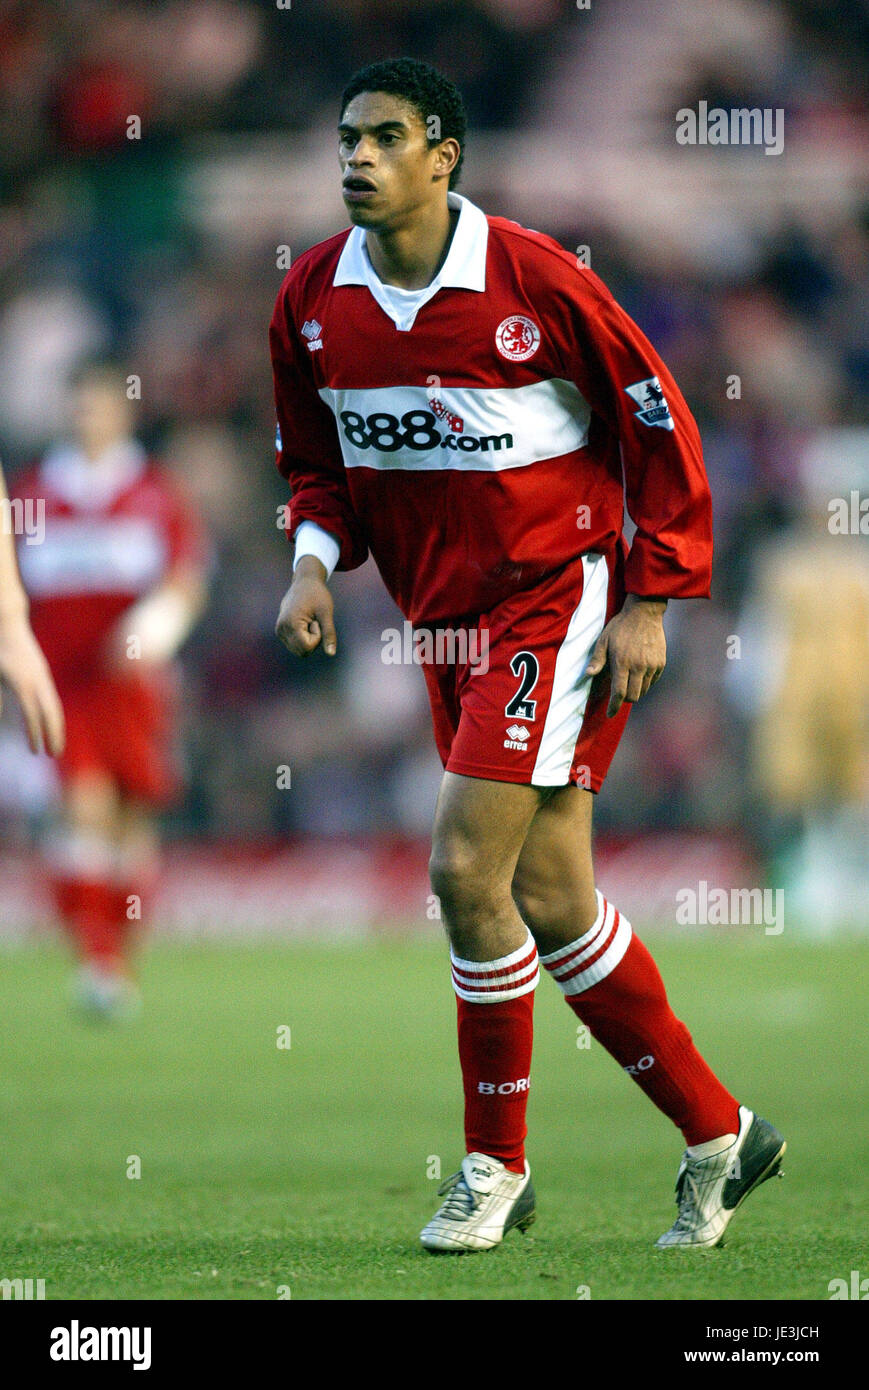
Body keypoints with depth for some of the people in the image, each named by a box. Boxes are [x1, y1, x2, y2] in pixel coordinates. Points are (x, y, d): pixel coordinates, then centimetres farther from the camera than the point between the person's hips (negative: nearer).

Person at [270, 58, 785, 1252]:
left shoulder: (534, 280, -17)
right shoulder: (312, 300, 0)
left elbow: (660, 426, -9)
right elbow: (317, 455, 16)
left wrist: (650, 602, -12)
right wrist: (314, 561, -4)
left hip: (558, 605, -7)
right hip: (449, 623, 7)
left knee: (467, 869, -14)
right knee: (550, 903, 7)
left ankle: (496, 1165, 1)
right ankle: (717, 1133, 21)